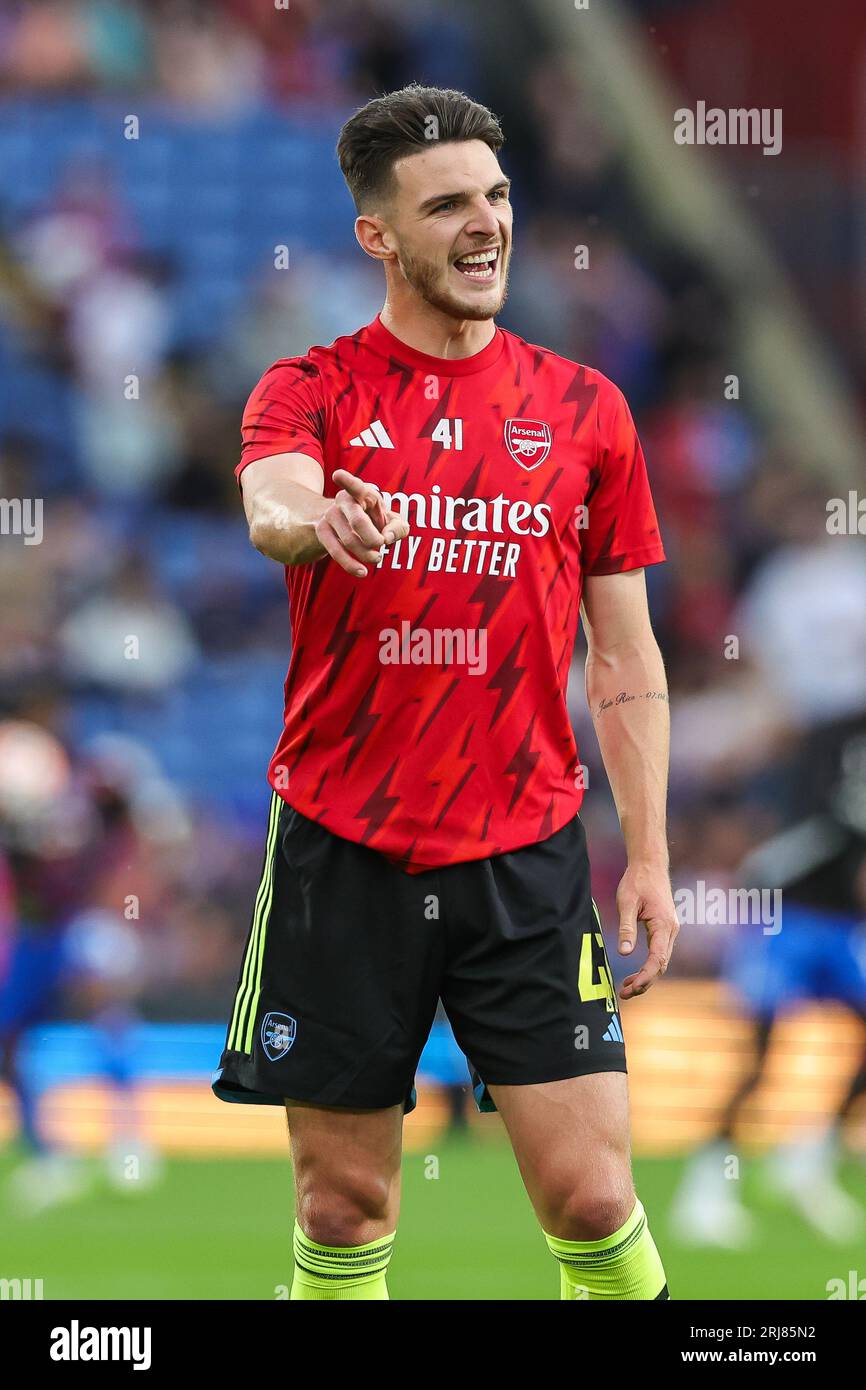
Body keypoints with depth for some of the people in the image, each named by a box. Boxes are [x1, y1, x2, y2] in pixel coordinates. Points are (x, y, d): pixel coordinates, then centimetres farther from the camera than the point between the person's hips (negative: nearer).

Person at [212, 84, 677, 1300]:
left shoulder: (584, 410, 7)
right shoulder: (311, 393, 1)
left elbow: (624, 657, 10)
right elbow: (272, 505, -23)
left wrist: (649, 857, 3)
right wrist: (318, 520, -48)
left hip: (527, 854, 1)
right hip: (343, 851, -1)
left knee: (590, 1196, -6)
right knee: (346, 1203, 5)